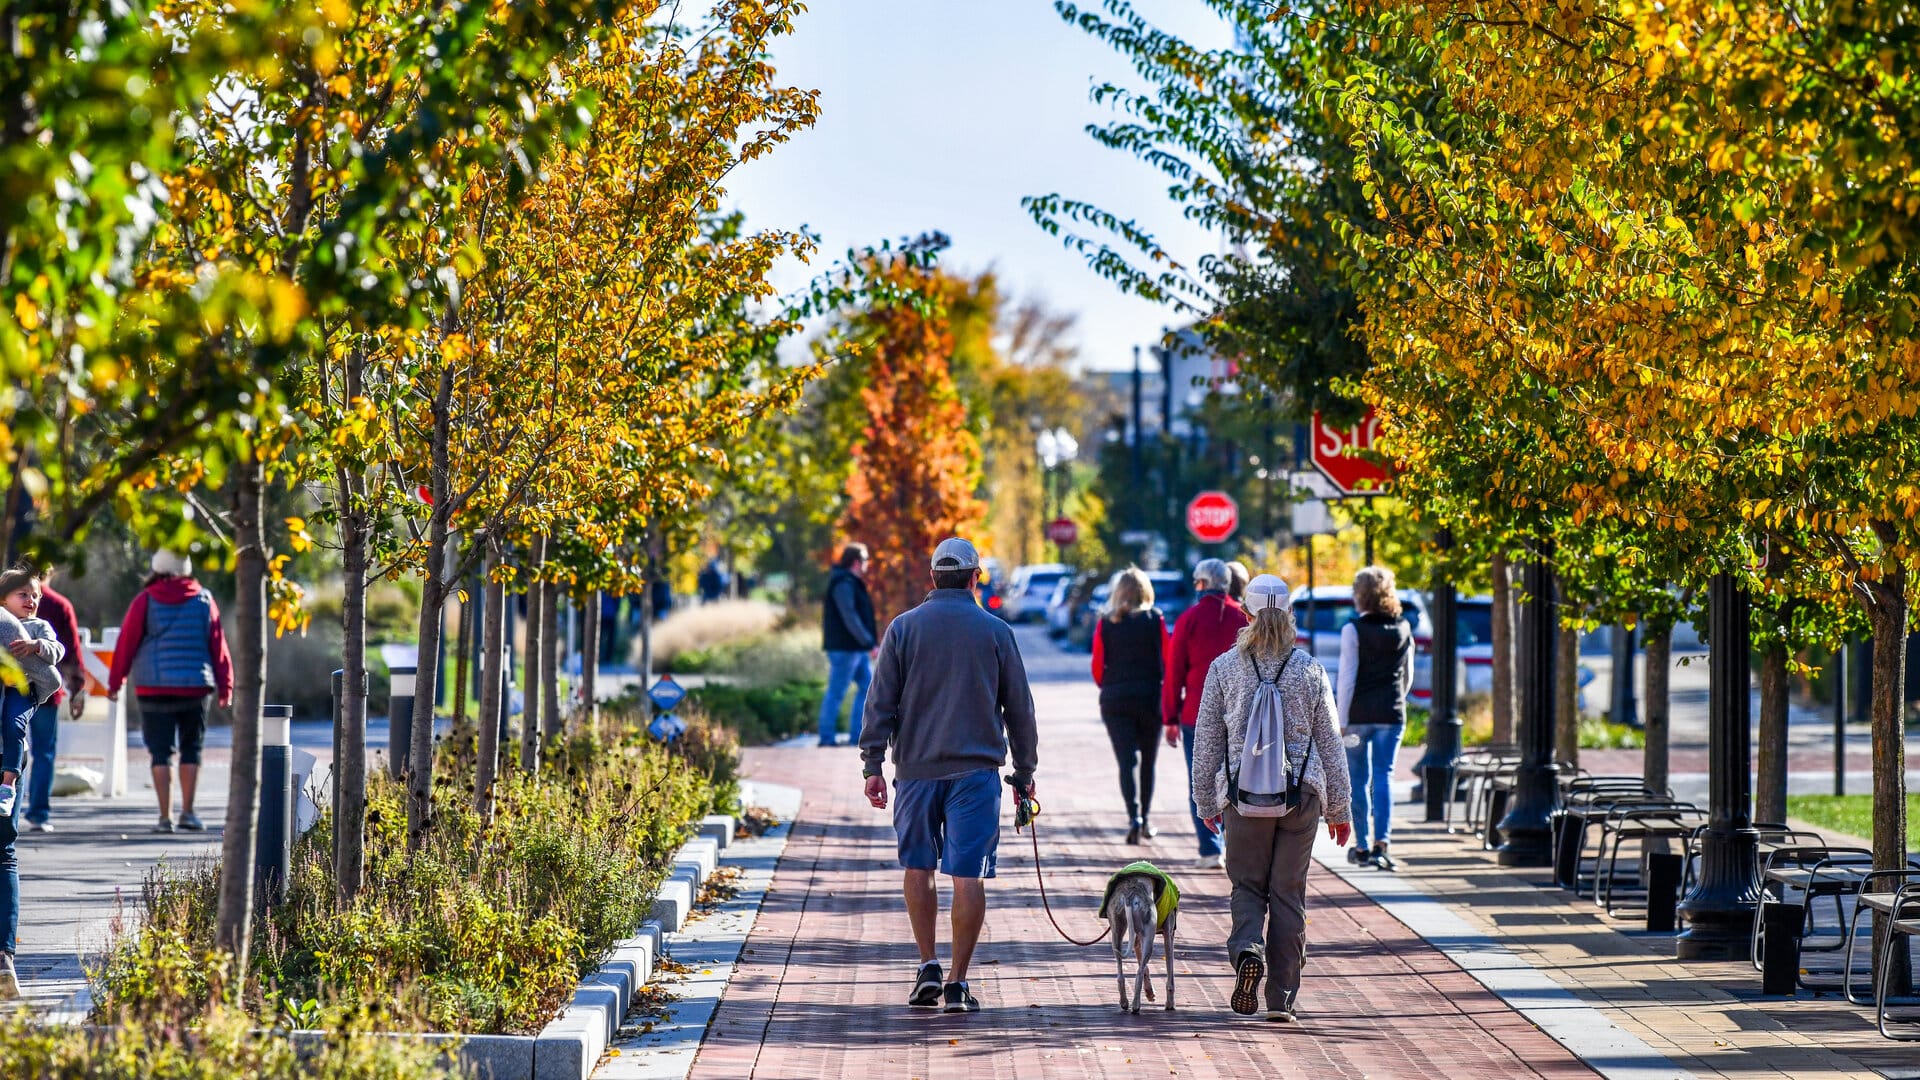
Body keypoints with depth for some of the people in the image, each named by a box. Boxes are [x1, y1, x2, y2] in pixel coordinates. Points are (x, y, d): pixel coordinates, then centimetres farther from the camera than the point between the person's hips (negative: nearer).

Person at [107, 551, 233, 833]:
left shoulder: (145, 601, -1)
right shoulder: (204, 601, 4)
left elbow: (126, 643, 0)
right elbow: (218, 646, 5)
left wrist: (115, 682, 8)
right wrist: (225, 686, 10)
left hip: (155, 688, -1)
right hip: (195, 687, 1)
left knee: (161, 752, 3)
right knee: (191, 748, 13)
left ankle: (165, 816, -2)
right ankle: (187, 812, 7)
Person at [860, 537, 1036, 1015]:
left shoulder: (904, 628, 2)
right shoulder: (996, 632, 3)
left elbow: (880, 702, 0)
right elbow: (1019, 708, 8)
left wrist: (873, 765, 4)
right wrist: (1024, 772, 16)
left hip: (916, 767, 1)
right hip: (976, 769, -1)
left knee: (918, 867, 15)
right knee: (968, 876, -2)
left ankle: (928, 967, 10)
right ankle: (957, 984, -4)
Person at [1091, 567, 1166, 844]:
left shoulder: (1106, 624, -1)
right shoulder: (1155, 619, -3)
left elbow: (1097, 666, 0)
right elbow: (1168, 659, -5)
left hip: (1115, 700, 0)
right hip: (1150, 697, 0)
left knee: (1126, 761, -2)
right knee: (1148, 761, 15)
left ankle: (1134, 816, -21)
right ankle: (1145, 819, 22)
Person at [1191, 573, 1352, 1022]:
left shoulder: (1224, 668, -2)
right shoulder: (1309, 669, 0)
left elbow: (1206, 740, 3)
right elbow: (1329, 741, 6)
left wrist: (1207, 801, 14)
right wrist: (1340, 808, 14)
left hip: (1244, 795, -1)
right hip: (1301, 794, 1)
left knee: (1247, 886, 12)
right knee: (1289, 893, 7)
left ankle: (1248, 951, -18)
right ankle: (1281, 997, 6)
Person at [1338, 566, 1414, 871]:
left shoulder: (1354, 629, -8)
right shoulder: (1403, 629, 6)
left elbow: (1347, 677, -10)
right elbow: (1408, 675, 13)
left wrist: (1342, 720, -8)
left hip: (1359, 714, -3)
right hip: (1392, 714, 3)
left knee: (1359, 780, 7)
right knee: (1384, 777, 3)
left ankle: (1361, 846, 12)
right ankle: (1381, 843, -11)